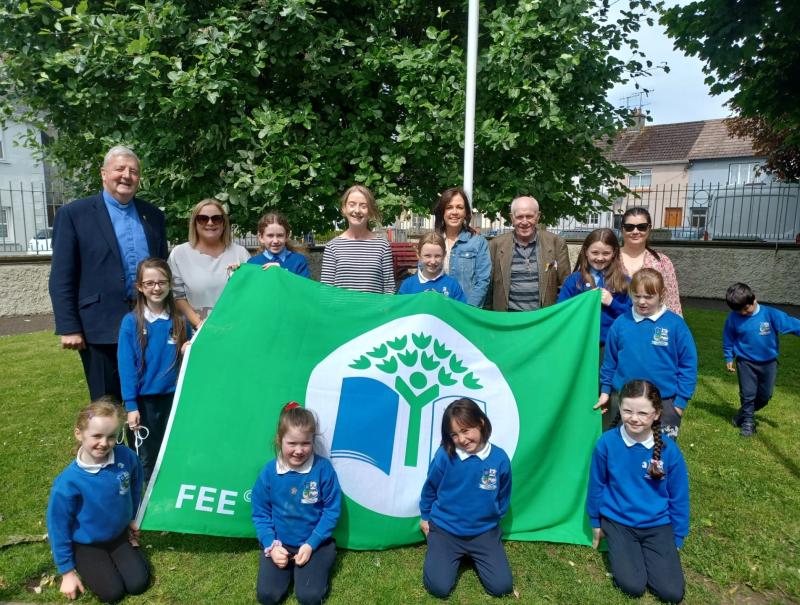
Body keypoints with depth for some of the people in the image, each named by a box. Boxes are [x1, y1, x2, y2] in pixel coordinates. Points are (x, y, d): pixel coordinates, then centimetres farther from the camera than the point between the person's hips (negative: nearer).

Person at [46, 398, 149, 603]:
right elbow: (58, 526, -16)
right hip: (86, 544, -3)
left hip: (119, 535, 3)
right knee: (113, 592, -8)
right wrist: (67, 570, -8)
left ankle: (110, 559, 25)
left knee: (139, 584, -2)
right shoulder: (69, 481, -30)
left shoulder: (126, 457, -23)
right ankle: (84, 566, 19)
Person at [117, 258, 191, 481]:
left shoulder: (180, 320, -2)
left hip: (174, 396, 2)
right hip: (145, 399, -2)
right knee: (149, 458, 14)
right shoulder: (131, 322, -9)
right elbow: (126, 366, -9)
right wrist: (130, 405, -12)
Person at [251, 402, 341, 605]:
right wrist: (271, 546, -13)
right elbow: (260, 514, -1)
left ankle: (310, 567, 17)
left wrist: (311, 544, -14)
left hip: (315, 544, -2)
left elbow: (331, 510, -10)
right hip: (279, 543, 2)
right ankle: (289, 569, 21)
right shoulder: (269, 472, -11)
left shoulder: (323, 468, -17)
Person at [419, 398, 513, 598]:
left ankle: (472, 554, 22)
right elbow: (430, 488, 0)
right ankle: (442, 553, 19)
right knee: (438, 588, -12)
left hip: (484, 532, 2)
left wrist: (493, 520, 13)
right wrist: (425, 517, 11)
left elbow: (503, 496, 5)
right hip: (445, 529, -1)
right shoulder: (445, 455, -19)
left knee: (501, 587, -5)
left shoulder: (500, 459, -14)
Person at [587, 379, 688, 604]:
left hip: (658, 524, 1)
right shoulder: (607, 443, -17)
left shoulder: (669, 449, -15)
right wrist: (595, 522, 9)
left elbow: (678, 496, -1)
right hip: (617, 522, -1)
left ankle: (640, 553, 18)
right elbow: (596, 485, -1)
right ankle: (622, 552, 16)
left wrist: (678, 536, 6)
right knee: (633, 587, -14)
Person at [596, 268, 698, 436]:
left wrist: (681, 400, -5)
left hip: (664, 402, -2)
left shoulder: (675, 324, -9)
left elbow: (688, 364, -4)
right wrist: (605, 391, 8)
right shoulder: (621, 322, -4)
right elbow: (610, 360, 6)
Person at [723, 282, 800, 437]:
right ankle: (748, 421, 19)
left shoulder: (771, 314, -18)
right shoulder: (733, 317, -13)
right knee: (748, 394, 1)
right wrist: (729, 359, 6)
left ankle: (745, 412, 36)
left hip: (768, 362, 1)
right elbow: (728, 339, 1)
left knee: (765, 395, 12)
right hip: (746, 362, -1)